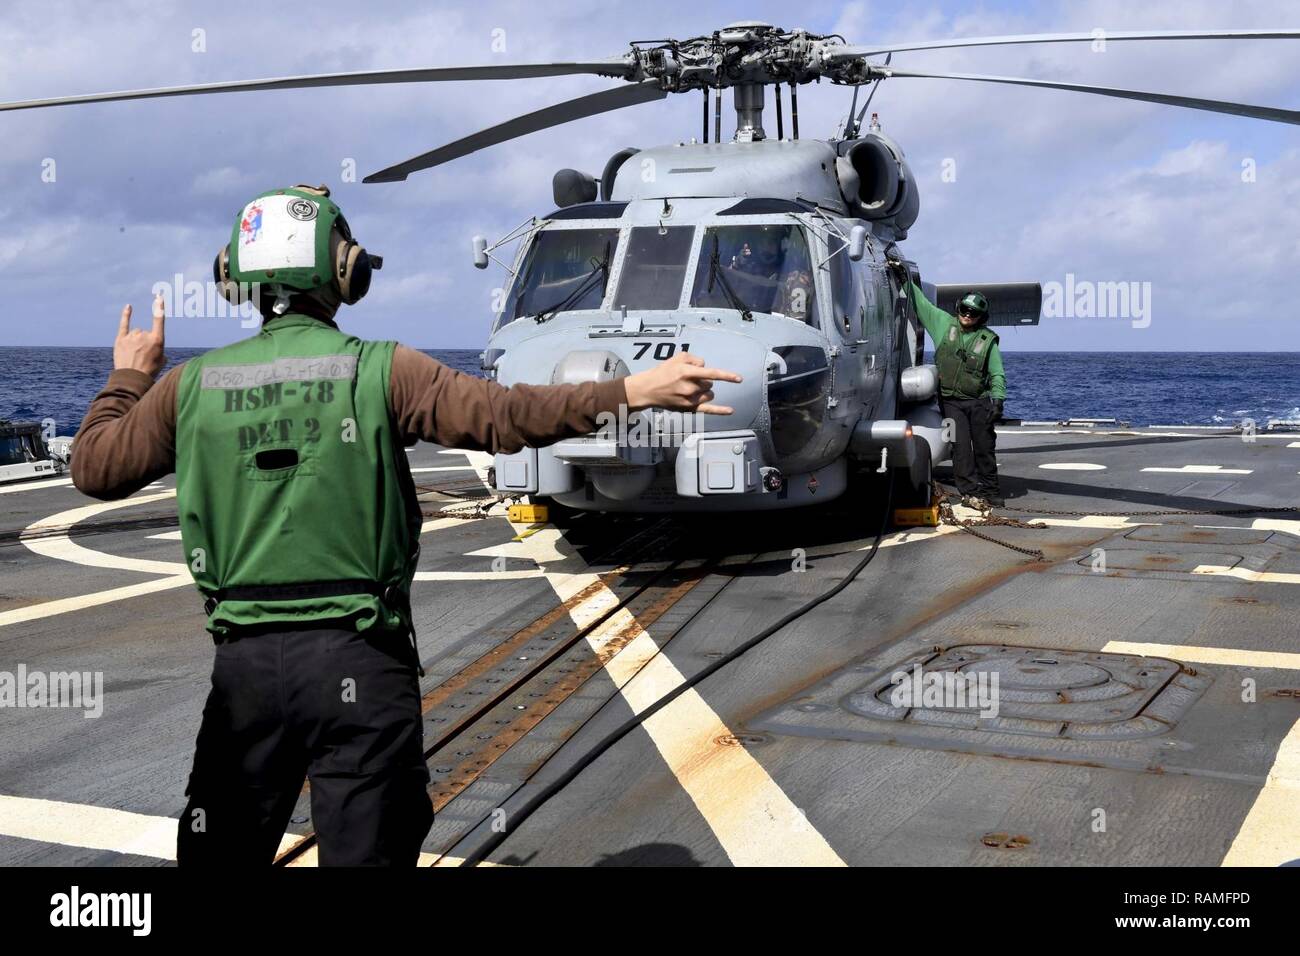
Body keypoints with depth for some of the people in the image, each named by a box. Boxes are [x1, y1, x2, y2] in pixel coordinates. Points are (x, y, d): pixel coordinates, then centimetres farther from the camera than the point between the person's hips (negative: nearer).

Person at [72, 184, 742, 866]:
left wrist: (128, 380, 28)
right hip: (360, 661, -2)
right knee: (367, 851, 7)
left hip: (246, 660, 3)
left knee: (221, 853, 17)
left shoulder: (192, 387, 2)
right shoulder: (379, 372, -7)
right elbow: (504, 414, -16)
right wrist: (634, 390, -14)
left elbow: (93, 467, 12)